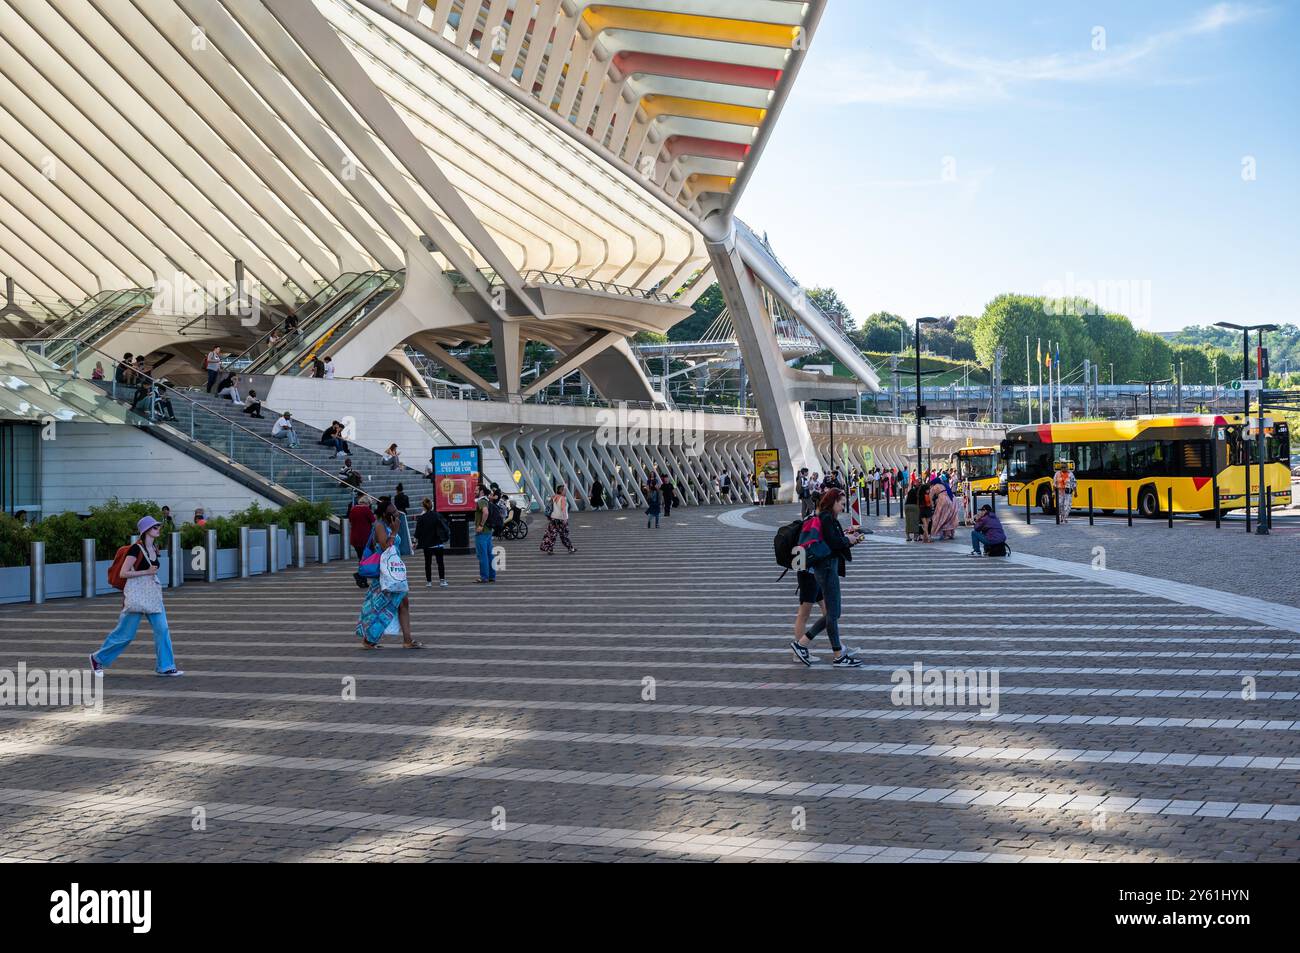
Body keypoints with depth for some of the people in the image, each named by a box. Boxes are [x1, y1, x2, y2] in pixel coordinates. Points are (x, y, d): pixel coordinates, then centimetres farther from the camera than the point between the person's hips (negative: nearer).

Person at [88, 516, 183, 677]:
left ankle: (165, 667, 3)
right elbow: (123, 573, -16)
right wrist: (147, 572, -18)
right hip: (137, 594, -7)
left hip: (153, 594, 7)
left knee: (162, 630, -2)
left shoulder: (154, 547, 10)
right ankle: (97, 658, 19)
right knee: (126, 632, 1)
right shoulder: (136, 548, -13)